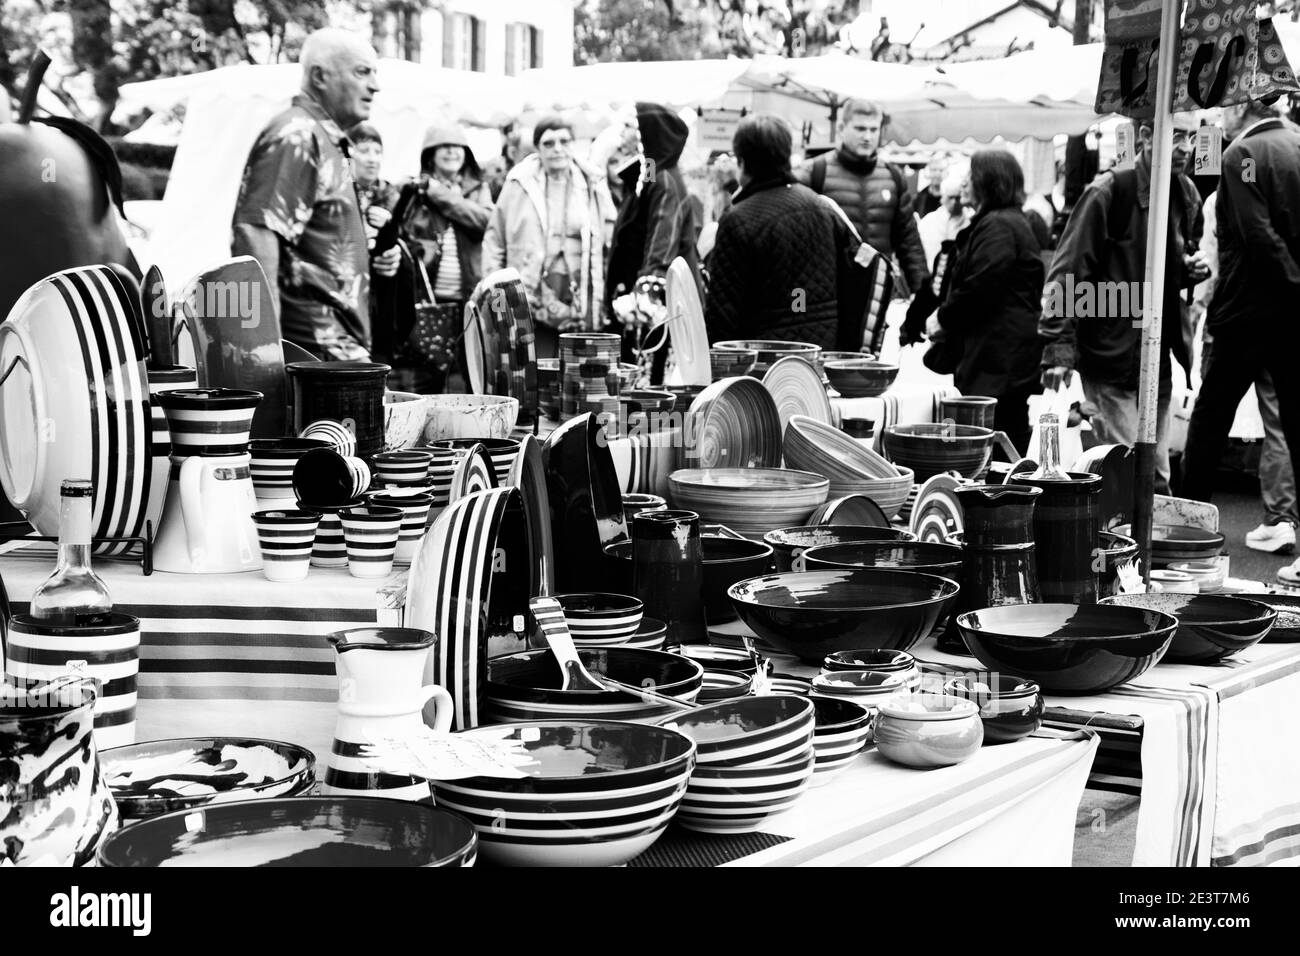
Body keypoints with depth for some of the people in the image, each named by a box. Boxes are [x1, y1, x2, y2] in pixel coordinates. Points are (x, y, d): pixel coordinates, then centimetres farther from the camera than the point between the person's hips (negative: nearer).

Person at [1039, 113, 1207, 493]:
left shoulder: (1186, 195, 10)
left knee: (1155, 477, 11)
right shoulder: (1108, 192, -12)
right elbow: (1067, 274, -13)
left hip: (1157, 357, 7)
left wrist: (1192, 269, 2)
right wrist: (1058, 347, -20)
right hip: (1110, 359, -7)